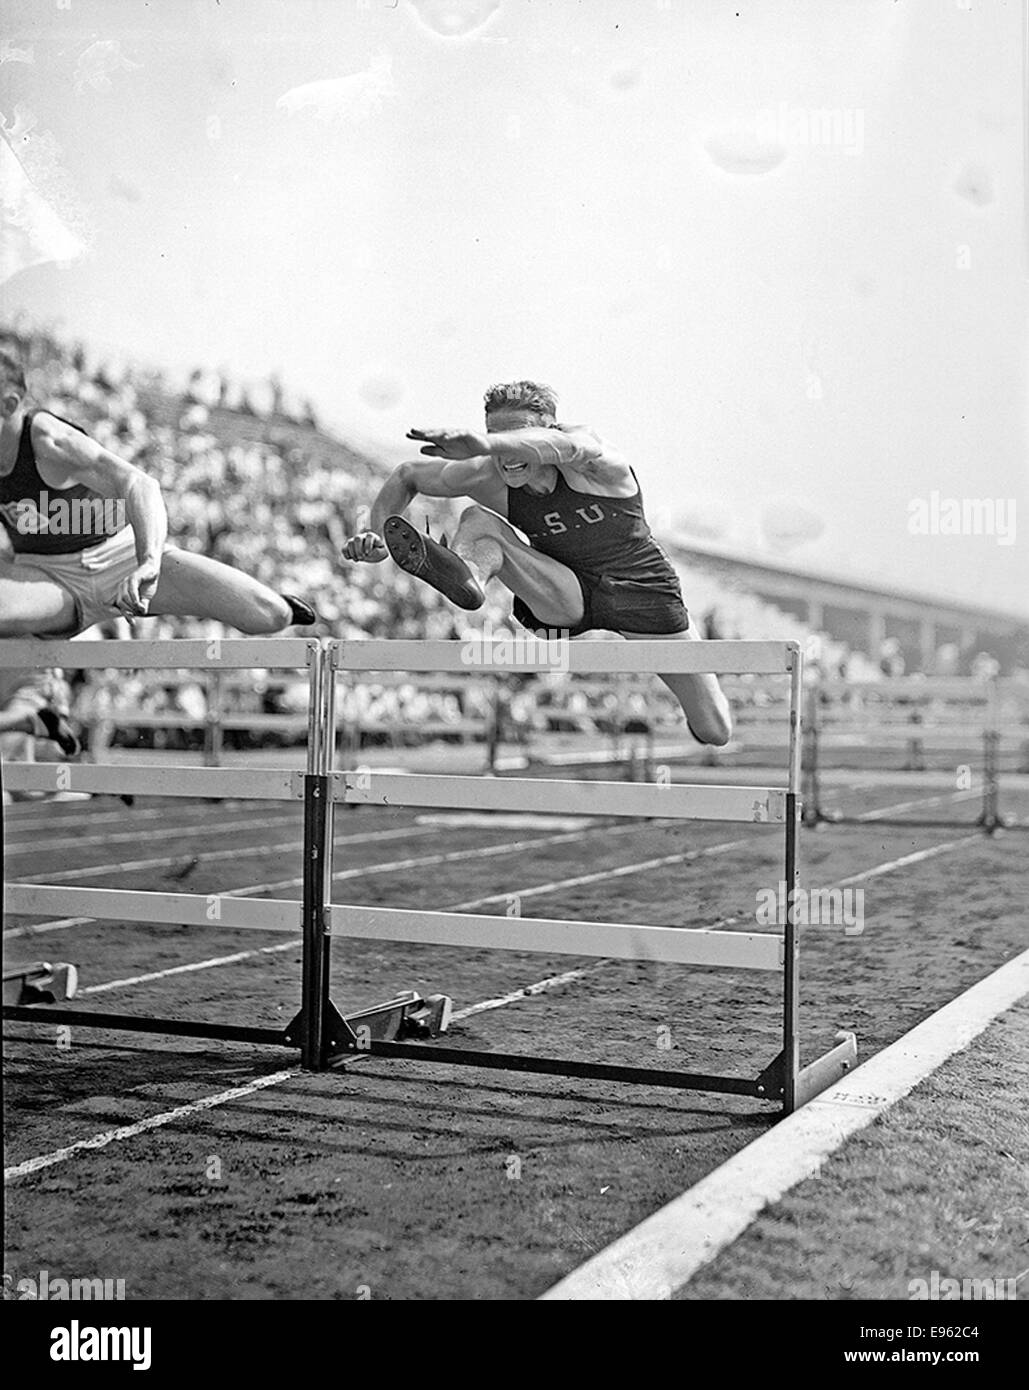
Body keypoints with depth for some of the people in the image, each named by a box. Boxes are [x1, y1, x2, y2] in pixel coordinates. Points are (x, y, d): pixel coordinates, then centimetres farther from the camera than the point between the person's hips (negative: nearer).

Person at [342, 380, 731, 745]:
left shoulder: (587, 452, -28)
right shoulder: (488, 478, -17)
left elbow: (559, 445, -54)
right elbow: (406, 476, -3)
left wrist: (483, 444, -73)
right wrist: (377, 533, -23)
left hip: (642, 588, -2)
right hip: (566, 595, 2)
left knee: (714, 732, -1)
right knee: (479, 520, -24)